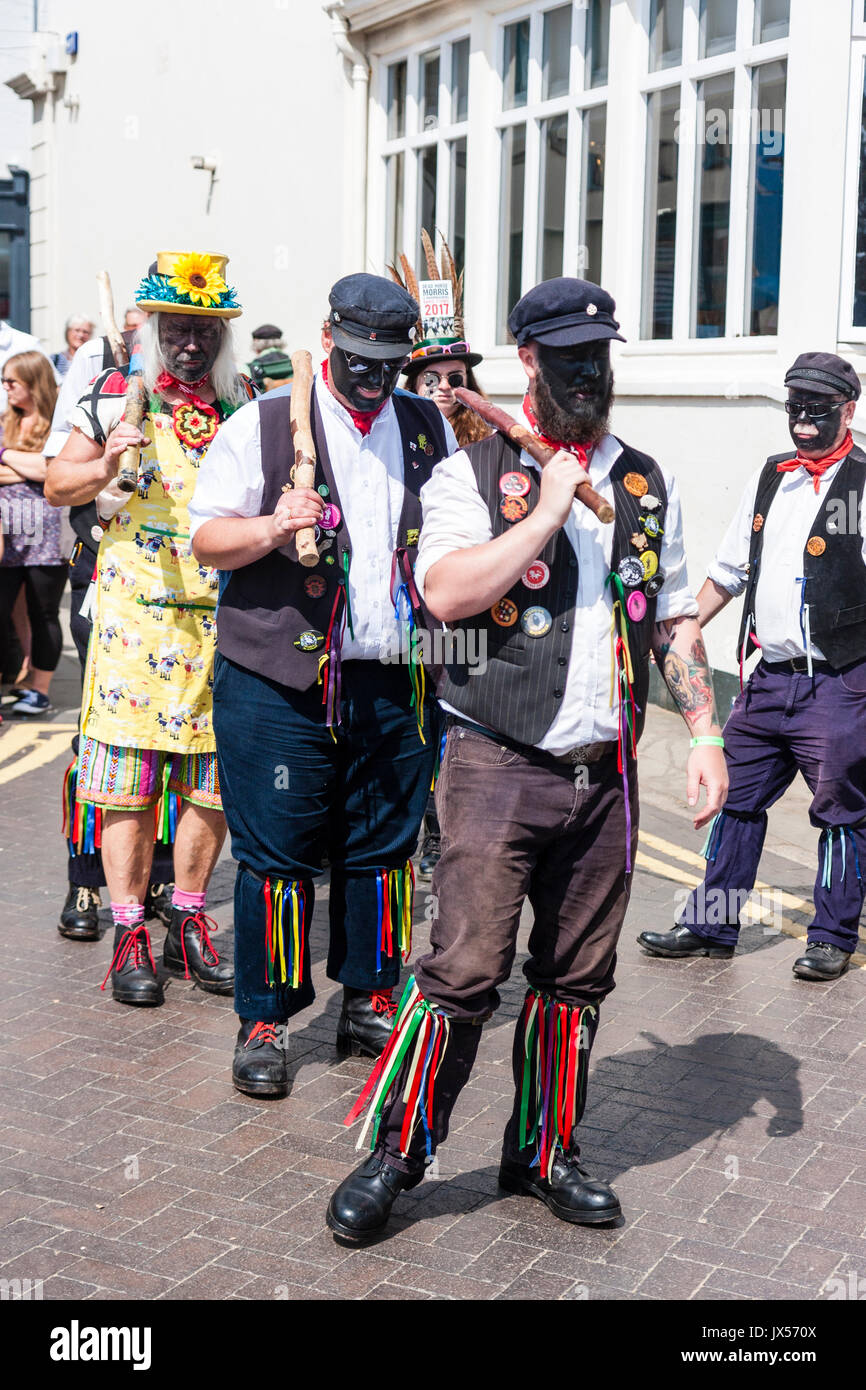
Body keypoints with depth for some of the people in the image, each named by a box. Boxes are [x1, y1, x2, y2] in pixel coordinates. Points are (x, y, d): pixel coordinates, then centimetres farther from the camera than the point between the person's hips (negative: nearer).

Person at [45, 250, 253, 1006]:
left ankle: (189, 924, 21)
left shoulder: (245, 402, 11)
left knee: (212, 781, 7)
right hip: (136, 613, -3)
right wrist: (105, 467, -16)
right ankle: (130, 936, 8)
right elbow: (58, 483, 4)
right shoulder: (117, 394, 2)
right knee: (129, 783, -2)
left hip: (223, 617, 3)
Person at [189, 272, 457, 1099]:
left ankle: (370, 1003, 27)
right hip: (280, 682, -3)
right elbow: (206, 538, -1)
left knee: (383, 851, 10)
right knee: (276, 855, 0)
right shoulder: (262, 426, 1)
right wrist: (271, 528, -19)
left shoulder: (429, 430, 13)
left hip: (396, 683, 4)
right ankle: (263, 1024, 14)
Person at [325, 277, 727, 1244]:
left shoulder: (648, 487, 15)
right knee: (464, 970, -7)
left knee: (576, 976, 10)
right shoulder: (473, 474, 1)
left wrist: (704, 733, 9)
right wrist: (548, 513, -13)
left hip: (604, 773, 5)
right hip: (500, 764, -4)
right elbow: (446, 593, -16)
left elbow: (675, 621, 18)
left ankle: (544, 1151, 26)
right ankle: (393, 1154, 9)